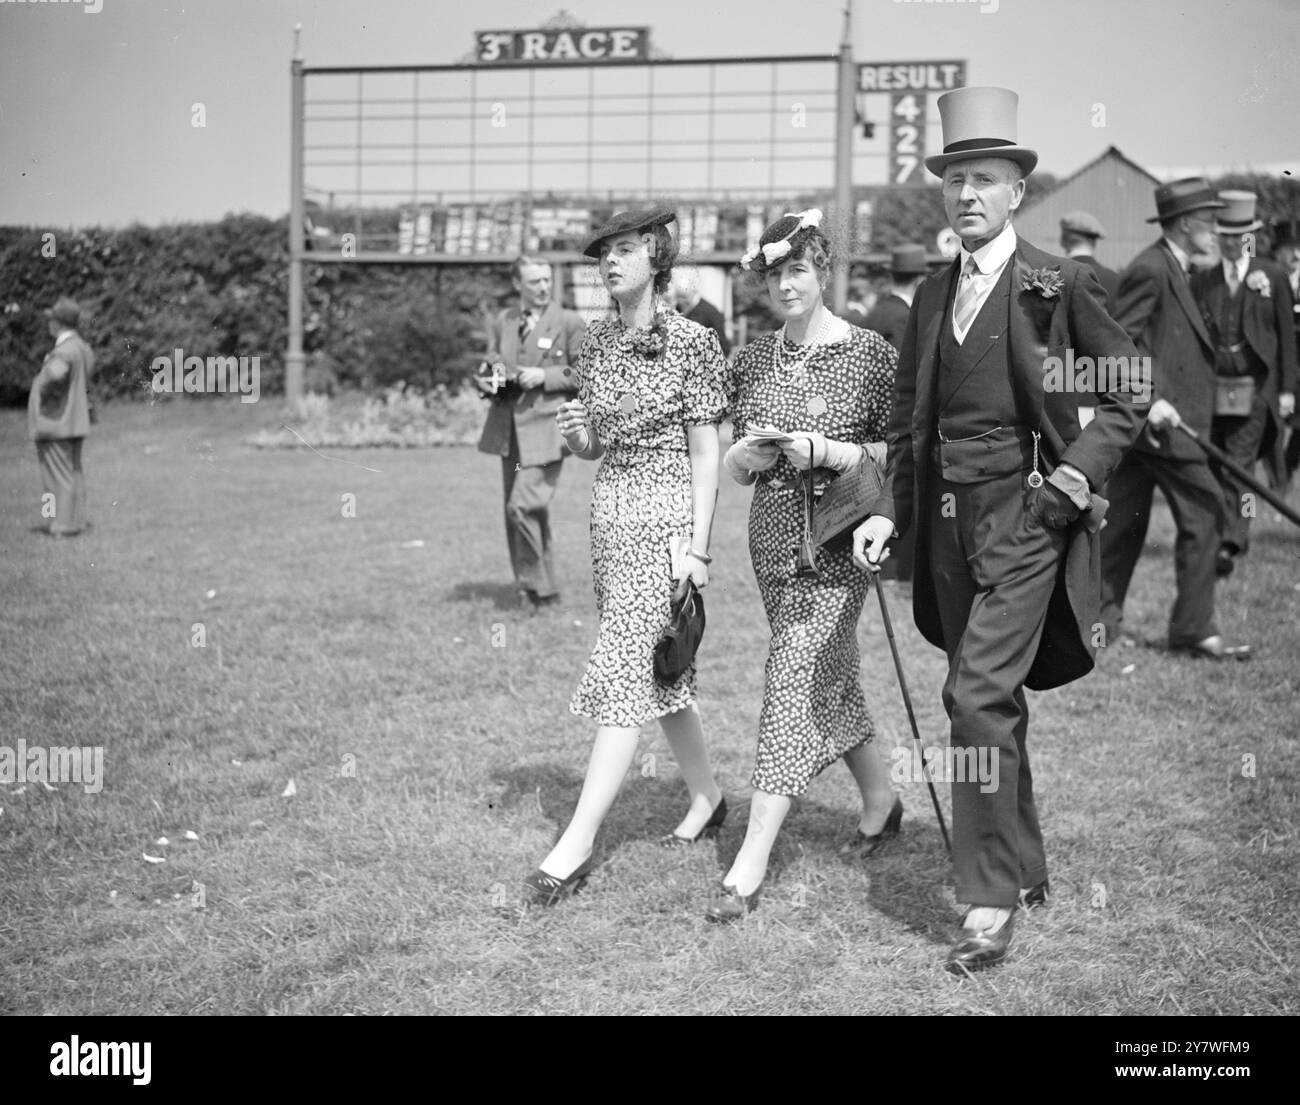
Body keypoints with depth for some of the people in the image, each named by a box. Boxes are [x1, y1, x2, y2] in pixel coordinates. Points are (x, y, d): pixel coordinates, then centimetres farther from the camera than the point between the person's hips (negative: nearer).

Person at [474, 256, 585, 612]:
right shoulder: (501, 323, 14)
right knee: (523, 513, 8)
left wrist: (545, 377, -13)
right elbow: (487, 371, 21)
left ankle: (535, 586, -4)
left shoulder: (569, 323, 0)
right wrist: (491, 382, -2)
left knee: (523, 507, -18)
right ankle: (543, 590, 18)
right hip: (508, 429, 6)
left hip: (546, 427, -5)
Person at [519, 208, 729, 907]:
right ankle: (706, 796, 33)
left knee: (624, 672, -10)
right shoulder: (598, 342, 10)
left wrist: (697, 545, -14)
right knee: (657, 668, 15)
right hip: (611, 512, 7)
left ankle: (577, 844, -9)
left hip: (667, 515, -7)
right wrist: (573, 433, -6)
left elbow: (705, 453, -9)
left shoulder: (691, 343, -8)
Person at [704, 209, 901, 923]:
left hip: (835, 542, -6)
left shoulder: (871, 354, -6)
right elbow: (734, 466, 12)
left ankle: (749, 867, -10)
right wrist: (751, 453, -10)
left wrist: (824, 450, -18)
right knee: (829, 679, 16)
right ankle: (881, 800, 38)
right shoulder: (753, 361, 9)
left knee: (795, 685, -10)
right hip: (772, 538, 6)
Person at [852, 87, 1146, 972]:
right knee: (994, 701, 14)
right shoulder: (933, 294, 12)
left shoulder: (1060, 286, -4)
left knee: (979, 695, -15)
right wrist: (891, 511, 5)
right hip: (948, 518, 6)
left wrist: (1077, 474, -10)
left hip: (1025, 513, -6)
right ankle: (1027, 870, 29)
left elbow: (1130, 395, 1)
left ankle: (992, 898, -6)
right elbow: (910, 419, 16)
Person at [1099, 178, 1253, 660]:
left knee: (1124, 522, 11)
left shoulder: (1169, 268, 18)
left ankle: (1100, 618, 16)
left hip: (1142, 416, 10)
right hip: (1157, 418, -10)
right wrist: (1151, 399, -24)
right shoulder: (1151, 268, -14)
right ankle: (1194, 628, -1)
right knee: (1203, 513, -6)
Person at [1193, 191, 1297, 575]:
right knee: (1214, 466, 6)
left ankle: (1229, 545, -16)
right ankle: (1234, 536, 22)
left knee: (1238, 465, -13)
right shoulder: (1201, 282, 10)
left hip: (1254, 387, -3)